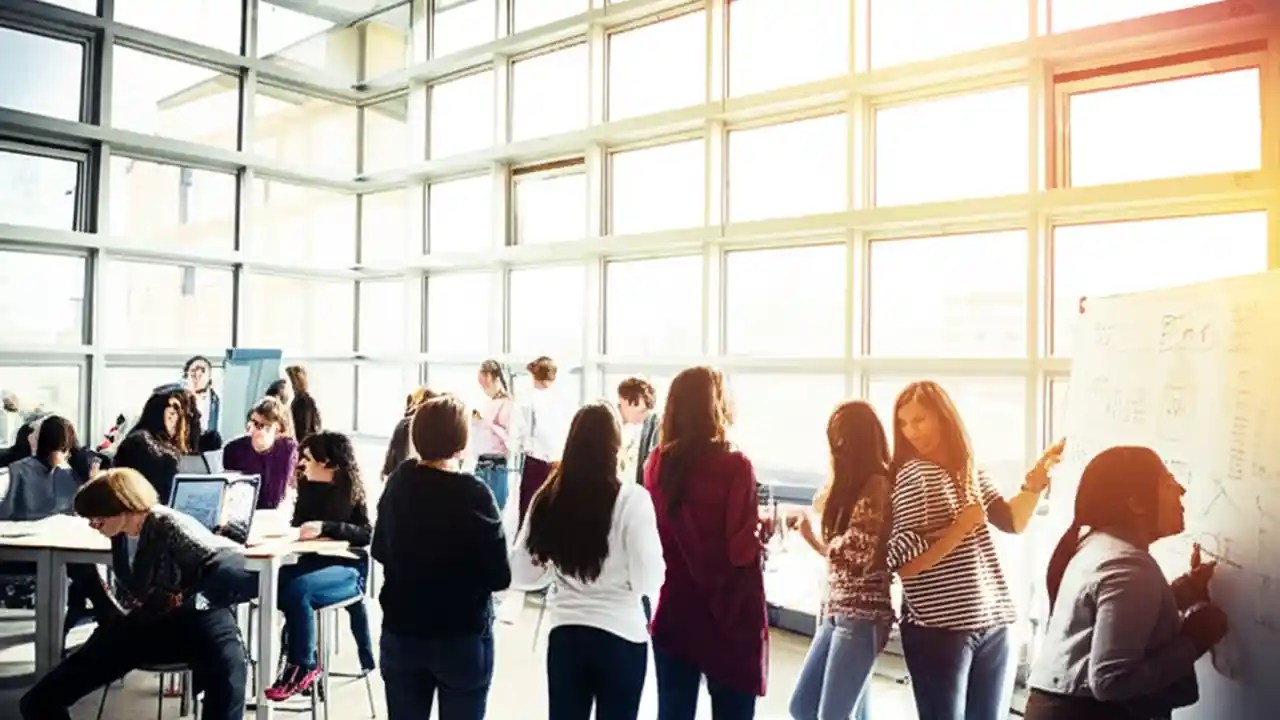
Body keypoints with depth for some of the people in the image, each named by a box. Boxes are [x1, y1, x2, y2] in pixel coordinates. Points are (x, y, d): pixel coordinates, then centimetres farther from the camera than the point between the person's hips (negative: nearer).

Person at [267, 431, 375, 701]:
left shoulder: (351, 490, -6)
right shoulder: (307, 486, 10)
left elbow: (367, 534, -14)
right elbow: (299, 525, 15)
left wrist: (325, 527, -25)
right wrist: (300, 531, -9)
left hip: (347, 568, -5)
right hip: (313, 562, 6)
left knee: (297, 589, -33)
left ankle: (301, 666, -15)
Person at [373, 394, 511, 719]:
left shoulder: (397, 484, -3)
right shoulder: (474, 494, -19)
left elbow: (380, 551, 11)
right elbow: (500, 576, -15)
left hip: (401, 632, 5)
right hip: (462, 636, -4)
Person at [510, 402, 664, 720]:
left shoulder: (548, 498, -3)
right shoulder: (631, 498, -14)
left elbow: (521, 574, 3)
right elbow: (649, 579, -13)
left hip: (565, 633, 3)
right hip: (621, 635, -3)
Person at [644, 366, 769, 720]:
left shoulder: (658, 463, -1)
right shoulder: (734, 466, -15)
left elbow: (654, 534, 8)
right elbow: (742, 549, -15)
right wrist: (763, 531, 5)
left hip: (673, 609, 4)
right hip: (728, 613, -4)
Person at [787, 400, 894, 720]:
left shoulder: (876, 486, -13)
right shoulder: (850, 487, 15)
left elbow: (857, 556, -19)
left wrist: (813, 536, -4)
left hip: (861, 615, -9)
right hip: (837, 611, 9)